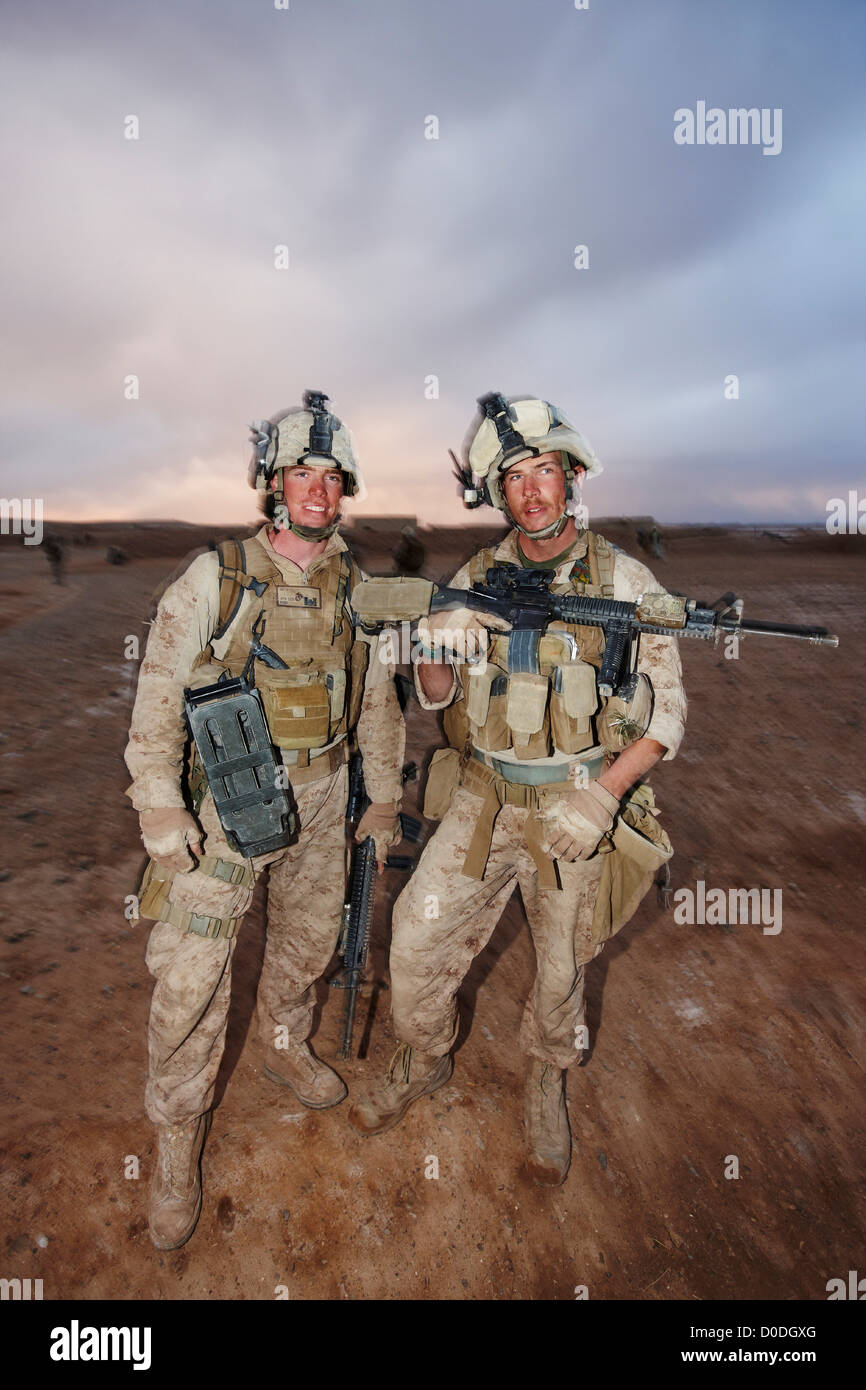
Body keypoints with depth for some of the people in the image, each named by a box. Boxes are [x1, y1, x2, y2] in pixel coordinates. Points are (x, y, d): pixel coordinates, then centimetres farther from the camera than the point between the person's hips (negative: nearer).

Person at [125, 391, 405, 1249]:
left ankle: (285, 1047, 49)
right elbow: (160, 692, -8)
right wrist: (160, 807, -14)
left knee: (308, 940, 20)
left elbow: (377, 700, 9)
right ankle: (178, 1138, 24)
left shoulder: (355, 588, 2)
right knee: (190, 975, 0)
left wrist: (383, 798, 12)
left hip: (320, 796, 4)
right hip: (228, 800, -4)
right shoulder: (215, 578, -10)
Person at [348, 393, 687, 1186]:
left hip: (574, 807, -1)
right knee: (418, 942, 3)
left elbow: (666, 710, -5)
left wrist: (605, 793, -18)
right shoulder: (477, 580, -1)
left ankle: (547, 1087, 45)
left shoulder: (625, 582, -7)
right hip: (483, 798, 2)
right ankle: (425, 1062, 34)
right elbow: (440, 699, 4)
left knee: (562, 965, 14)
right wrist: (433, 658, -19)